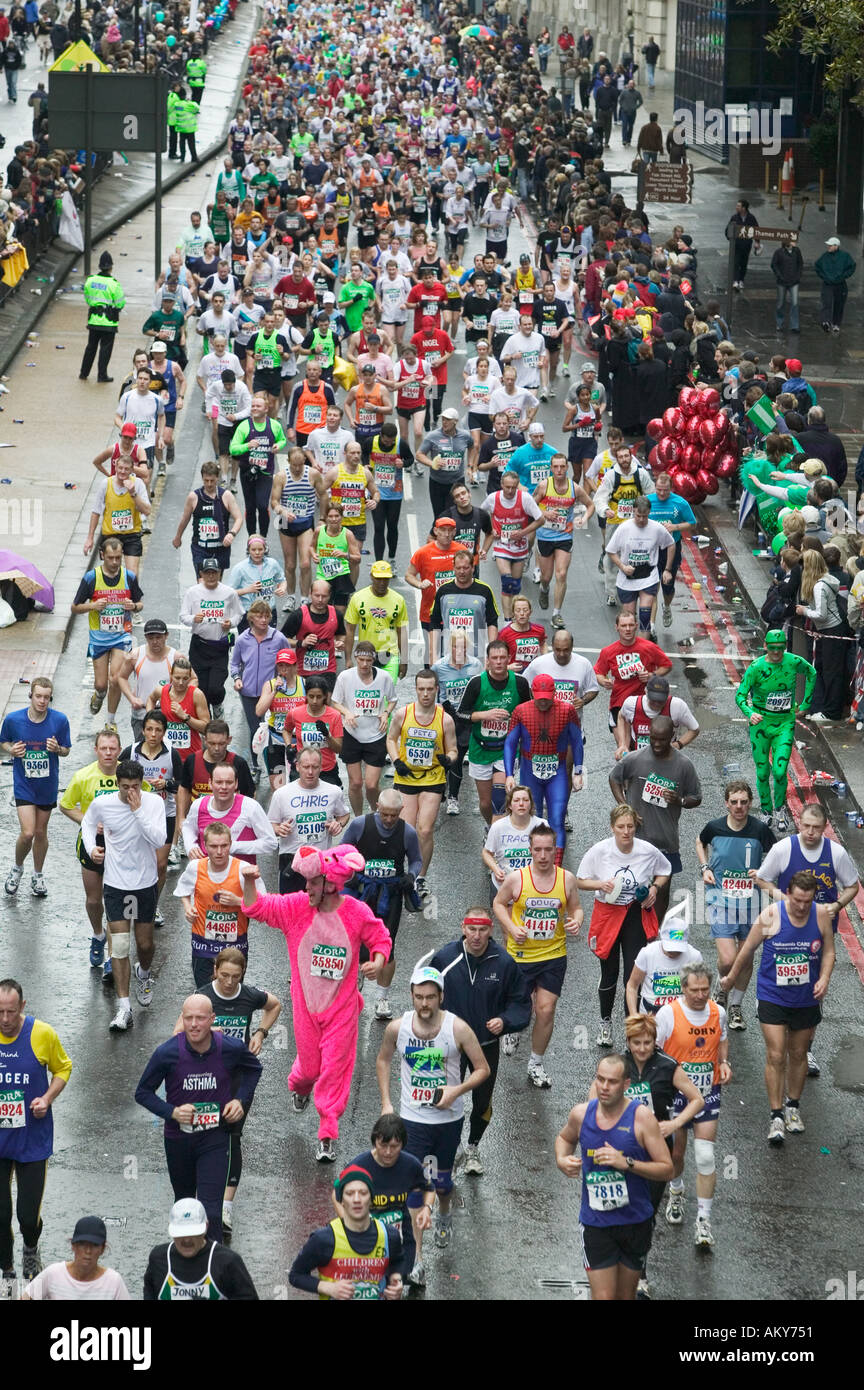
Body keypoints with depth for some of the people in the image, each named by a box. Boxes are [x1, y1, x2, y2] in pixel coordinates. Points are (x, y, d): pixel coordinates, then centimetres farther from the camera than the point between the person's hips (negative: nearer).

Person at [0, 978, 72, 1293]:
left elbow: (62, 1068, 7)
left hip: (32, 1140, -1)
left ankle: (31, 1250, 36)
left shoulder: (43, 1034, -10)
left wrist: (47, 1099, -9)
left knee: (28, 1216, 1)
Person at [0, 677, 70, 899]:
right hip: (23, 784, -2)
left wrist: (57, 749, -22)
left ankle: (38, 876, 34)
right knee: (27, 833, -12)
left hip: (48, 785, 2)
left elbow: (66, 751, 1)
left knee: (41, 832, 13)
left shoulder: (60, 720, -11)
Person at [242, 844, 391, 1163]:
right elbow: (257, 907, -6)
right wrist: (249, 883, -24)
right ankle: (299, 1085, 51)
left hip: (341, 1007, -2)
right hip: (306, 1005, 2)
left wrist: (378, 961, -17)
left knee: (335, 1070, -1)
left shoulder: (357, 913, -11)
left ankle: (327, 1137, 9)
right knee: (310, 1064, 12)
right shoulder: (296, 907, -8)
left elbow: (380, 938, 2)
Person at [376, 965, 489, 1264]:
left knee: (442, 1182, 18)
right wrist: (386, 1102, 3)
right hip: (412, 1119, 0)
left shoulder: (457, 1029, -15)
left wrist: (457, 1090, -22)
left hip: (449, 1119, 0)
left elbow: (483, 1069, -6)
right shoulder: (397, 1027, -10)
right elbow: (383, 1060, 10)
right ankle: (416, 1260, -7)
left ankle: (444, 1216, 54)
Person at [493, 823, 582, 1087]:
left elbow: (576, 908, 9)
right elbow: (498, 903, 4)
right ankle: (514, 1031, 47)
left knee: (546, 1009, -4)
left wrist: (576, 921, -14)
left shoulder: (566, 878, -5)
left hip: (553, 956, 1)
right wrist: (511, 928, -11)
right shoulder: (516, 878, -11)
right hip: (519, 954, -1)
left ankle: (536, 1064, 16)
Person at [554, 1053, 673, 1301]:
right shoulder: (581, 1114, -3)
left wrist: (627, 1163, -24)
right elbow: (565, 1138, 22)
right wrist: (562, 1160, 0)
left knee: (624, 1297, 13)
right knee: (603, 1297, -5)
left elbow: (666, 1169, -12)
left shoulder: (641, 1117, -12)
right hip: (596, 1223, 1)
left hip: (636, 1222, -1)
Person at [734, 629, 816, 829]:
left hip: (785, 724, 1)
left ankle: (780, 808, 17)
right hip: (760, 722, 0)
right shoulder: (756, 667, -14)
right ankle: (766, 810, 26)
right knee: (762, 772, 5)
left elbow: (811, 673, 13)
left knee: (780, 772, -9)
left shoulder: (794, 662, -8)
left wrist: (804, 704, 12)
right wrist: (749, 713, -35)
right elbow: (740, 695, -15)